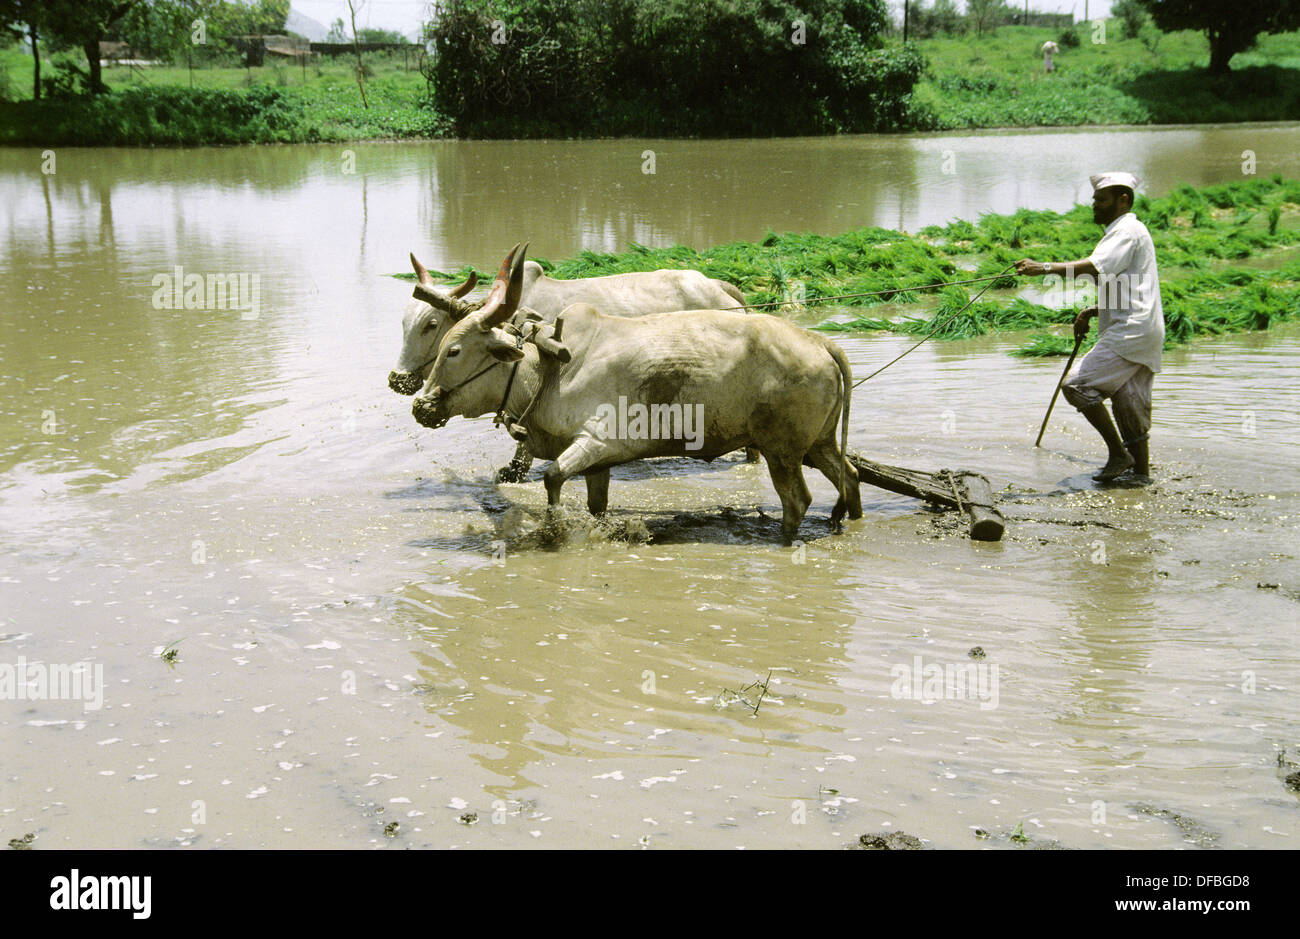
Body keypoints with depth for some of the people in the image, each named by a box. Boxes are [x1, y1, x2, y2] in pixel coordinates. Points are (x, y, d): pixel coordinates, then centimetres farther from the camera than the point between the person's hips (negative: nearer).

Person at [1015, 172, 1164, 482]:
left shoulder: (1127, 231, -8)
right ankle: (1141, 475, 15)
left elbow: (1095, 267, -27)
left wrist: (1045, 268, -34)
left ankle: (1119, 454, -12)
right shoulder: (1124, 232, 25)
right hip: (1141, 332, 11)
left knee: (1077, 385, -16)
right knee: (1131, 406, 12)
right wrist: (1092, 312, 17)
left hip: (1131, 331, -11)